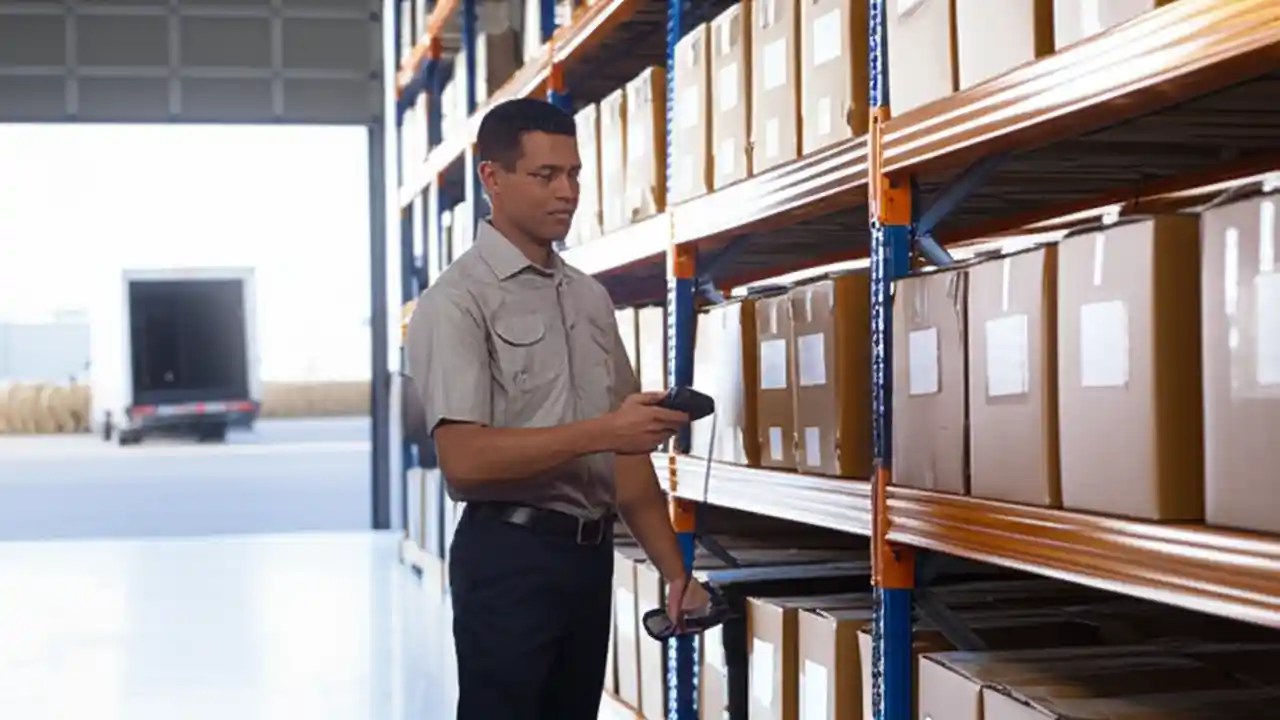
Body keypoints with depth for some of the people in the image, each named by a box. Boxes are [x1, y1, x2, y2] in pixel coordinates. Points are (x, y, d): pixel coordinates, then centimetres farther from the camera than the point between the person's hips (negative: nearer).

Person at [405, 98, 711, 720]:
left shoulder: (590, 296, 14)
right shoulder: (456, 302, -10)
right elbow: (464, 457, -20)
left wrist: (674, 571, 8)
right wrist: (600, 432, -26)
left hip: (591, 552, 7)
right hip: (509, 554, -7)